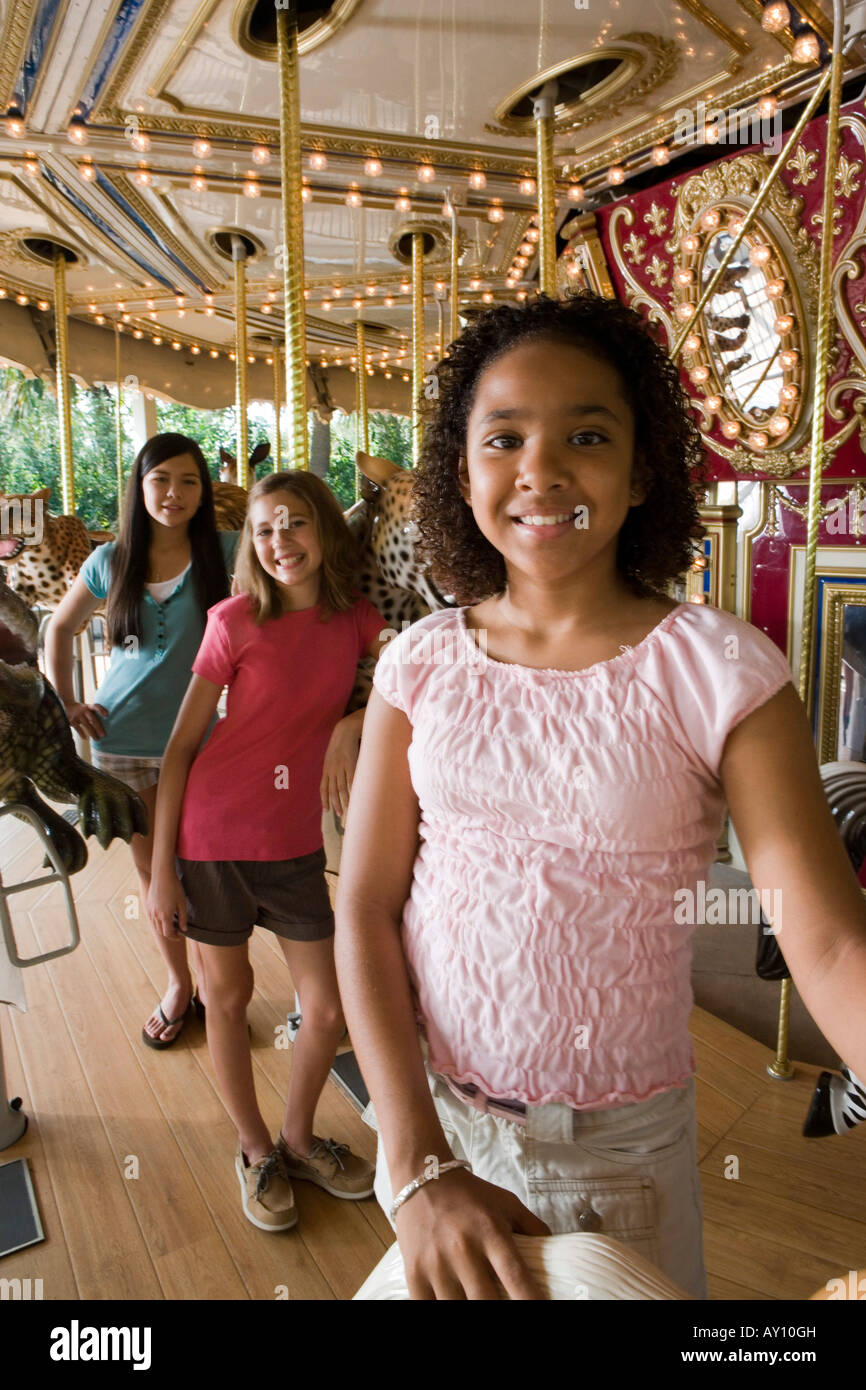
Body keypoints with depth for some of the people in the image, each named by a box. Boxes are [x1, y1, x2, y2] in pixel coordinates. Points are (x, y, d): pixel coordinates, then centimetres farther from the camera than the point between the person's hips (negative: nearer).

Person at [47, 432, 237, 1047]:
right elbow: (60, 628, 16)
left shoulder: (224, 552, -6)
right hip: (123, 739, 3)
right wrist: (66, 703, 10)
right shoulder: (109, 562, 2)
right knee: (152, 871, 14)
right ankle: (178, 982, 34)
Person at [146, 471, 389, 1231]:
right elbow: (181, 745, -7)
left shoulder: (356, 618, 1)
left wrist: (353, 723, -15)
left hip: (295, 843, 3)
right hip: (213, 833, -3)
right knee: (229, 995, 13)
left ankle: (300, 1138, 37)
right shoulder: (236, 620, -8)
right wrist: (160, 869, -8)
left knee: (329, 1011, 7)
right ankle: (256, 1152, 38)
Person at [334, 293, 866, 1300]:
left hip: (617, 1143, -2)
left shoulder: (721, 674, -15)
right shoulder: (422, 663, -8)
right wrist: (418, 1167, -13)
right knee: (420, 1273, 25)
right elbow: (366, 909, -8)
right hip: (430, 1107, 3)